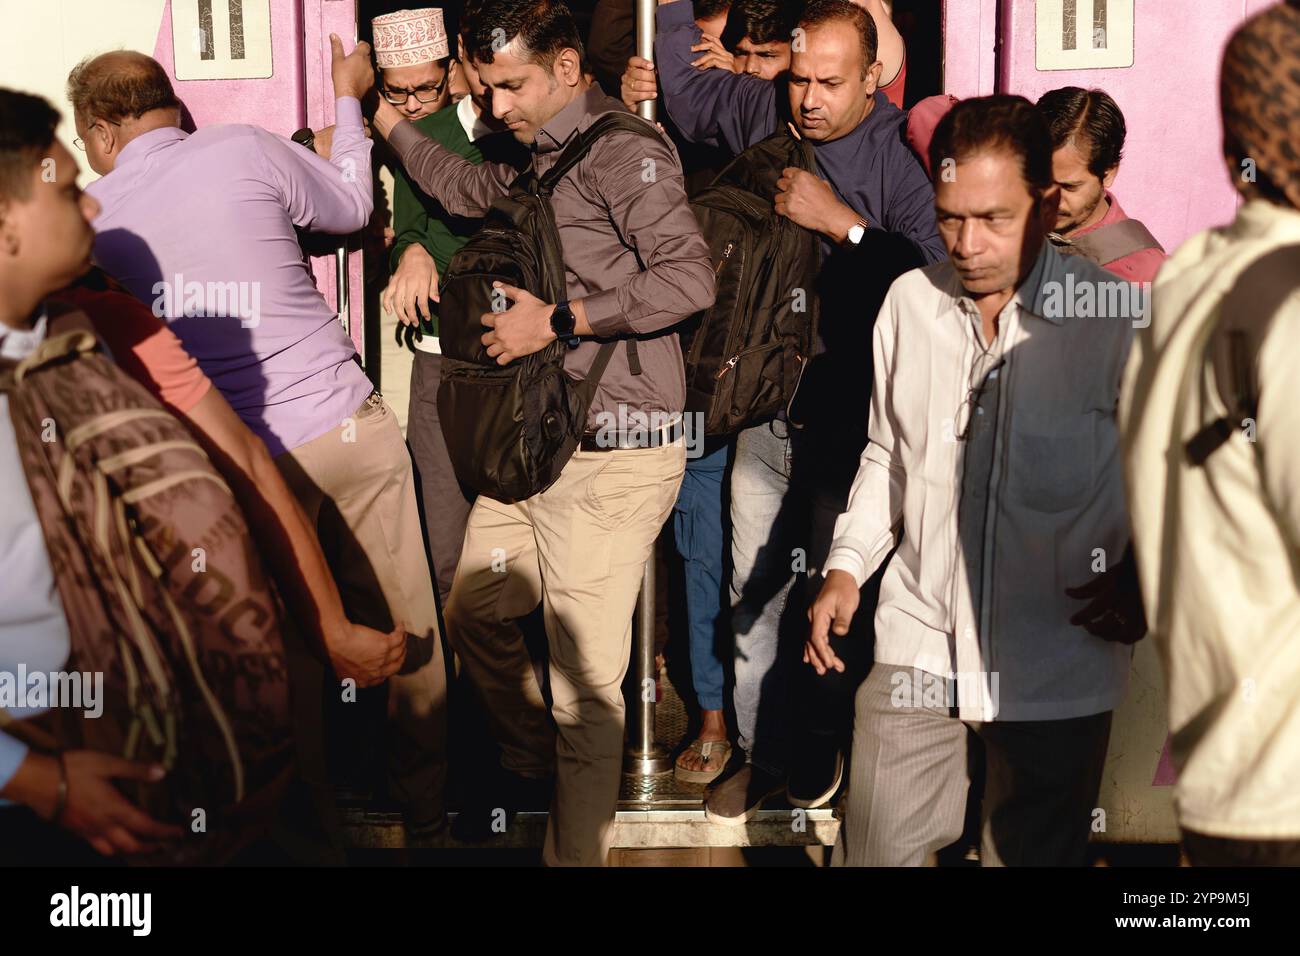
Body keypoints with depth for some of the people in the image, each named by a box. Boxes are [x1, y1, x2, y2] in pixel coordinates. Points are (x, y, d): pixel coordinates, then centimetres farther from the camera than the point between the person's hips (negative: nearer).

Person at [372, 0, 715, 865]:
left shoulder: (619, 147, -12)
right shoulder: (541, 156, 17)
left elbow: (689, 278, -24)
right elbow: (467, 189, 39)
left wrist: (555, 321, -18)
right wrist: (384, 115, 38)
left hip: (610, 461, -10)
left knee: (587, 688, -5)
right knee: (473, 614, 21)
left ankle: (574, 853, 9)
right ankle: (532, 762, 43)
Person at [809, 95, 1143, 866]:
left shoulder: (1115, 318, -11)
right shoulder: (911, 301, 1)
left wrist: (1145, 581, -15)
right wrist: (847, 565, 3)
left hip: (1055, 666, -3)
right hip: (917, 648, 3)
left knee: (1035, 852, 14)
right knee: (876, 848, 8)